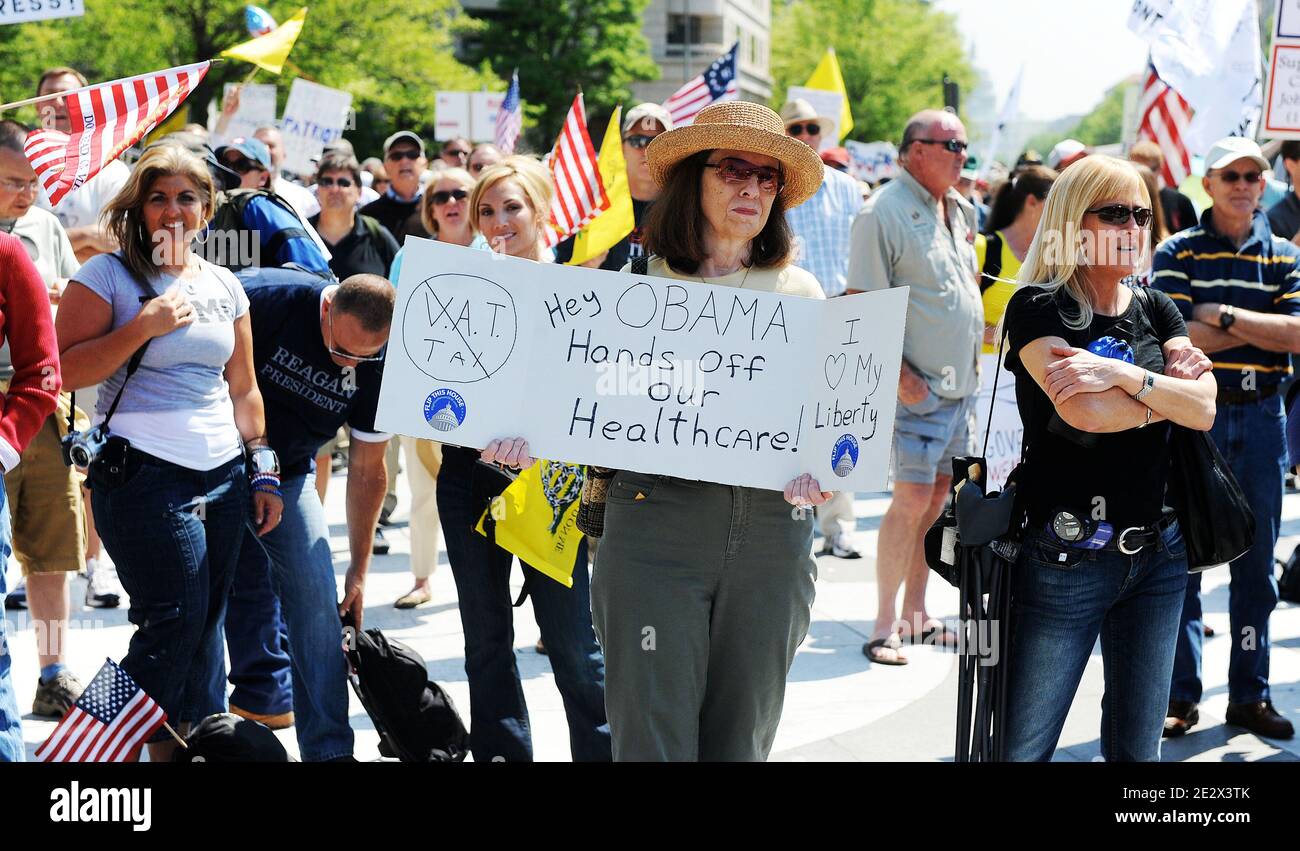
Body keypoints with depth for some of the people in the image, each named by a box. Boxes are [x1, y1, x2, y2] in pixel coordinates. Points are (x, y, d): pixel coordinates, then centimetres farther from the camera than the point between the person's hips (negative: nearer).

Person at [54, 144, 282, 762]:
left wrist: (262, 473, 14)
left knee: (204, 625, 6)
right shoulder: (108, 276, -1)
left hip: (222, 476, 5)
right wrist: (143, 326, -15)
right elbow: (65, 371, -9)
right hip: (144, 474, -5)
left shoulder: (224, 286, 15)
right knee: (177, 620, -9)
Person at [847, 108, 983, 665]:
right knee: (912, 500, -9)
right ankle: (884, 628, 0)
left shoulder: (960, 210, 13)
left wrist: (971, 359, 17)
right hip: (917, 388, -8)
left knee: (937, 497, 12)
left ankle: (914, 616, 22)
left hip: (960, 384, 8)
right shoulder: (885, 212, -13)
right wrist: (897, 374, -20)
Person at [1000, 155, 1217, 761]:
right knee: (1022, 746, 1)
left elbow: (1204, 410, -4)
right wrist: (1163, 393, -6)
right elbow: (1082, 412, -22)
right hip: (1065, 558, -5)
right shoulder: (1039, 306, -7)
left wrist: (1120, 375, -19)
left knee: (1137, 747, 14)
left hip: (1158, 554, 6)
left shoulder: (1155, 309, 10)